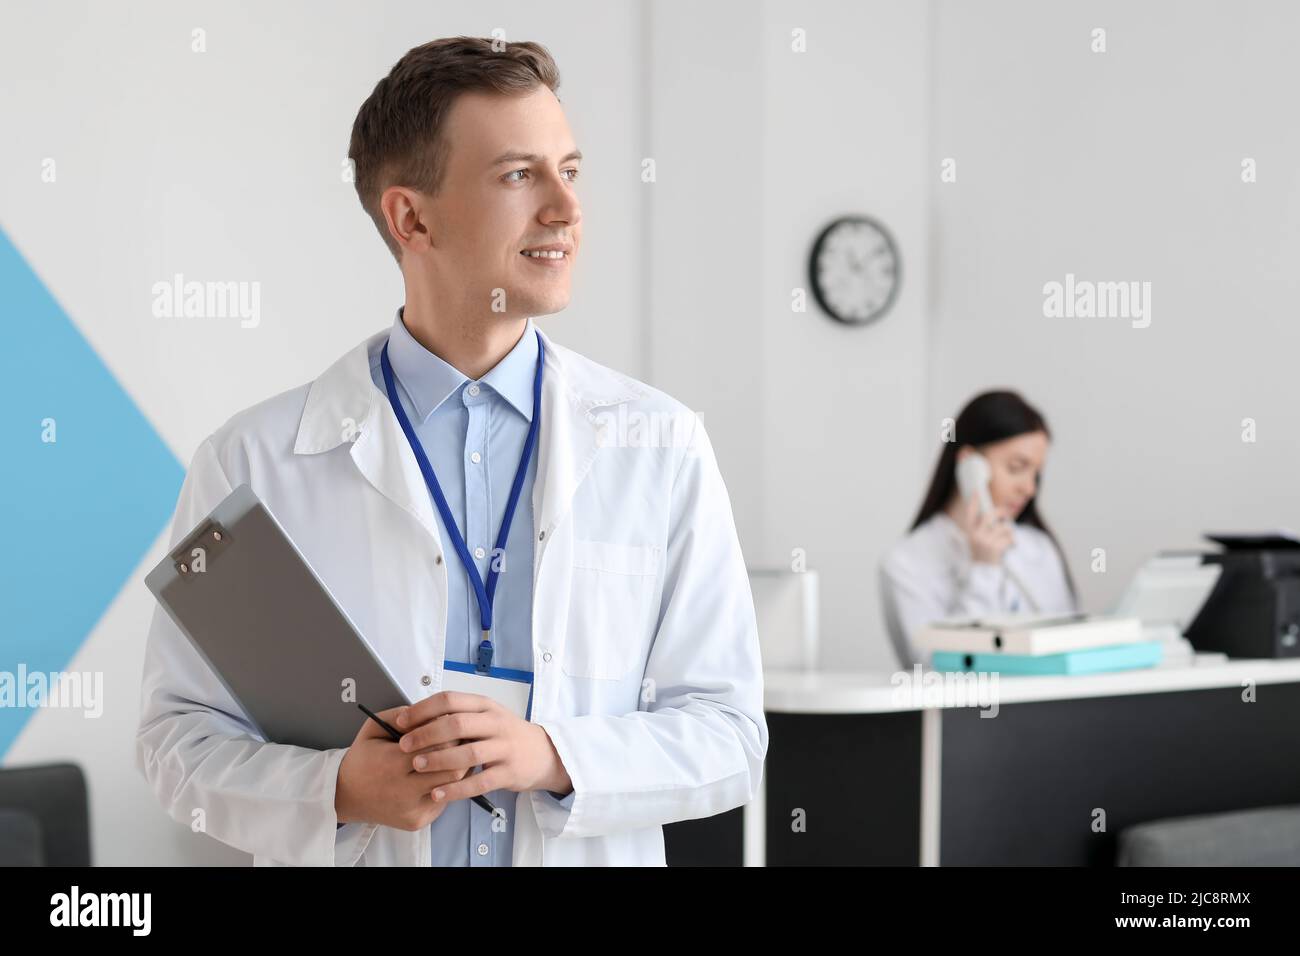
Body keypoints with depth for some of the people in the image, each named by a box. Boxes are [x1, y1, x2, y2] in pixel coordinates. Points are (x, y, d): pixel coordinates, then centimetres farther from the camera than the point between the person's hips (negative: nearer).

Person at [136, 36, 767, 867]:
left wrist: (553, 758, -19)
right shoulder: (257, 460, -7)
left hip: (590, 851, 1)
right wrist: (338, 791, -21)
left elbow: (727, 735, -4)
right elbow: (181, 735, -4)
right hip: (349, 851, -1)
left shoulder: (663, 447, -4)